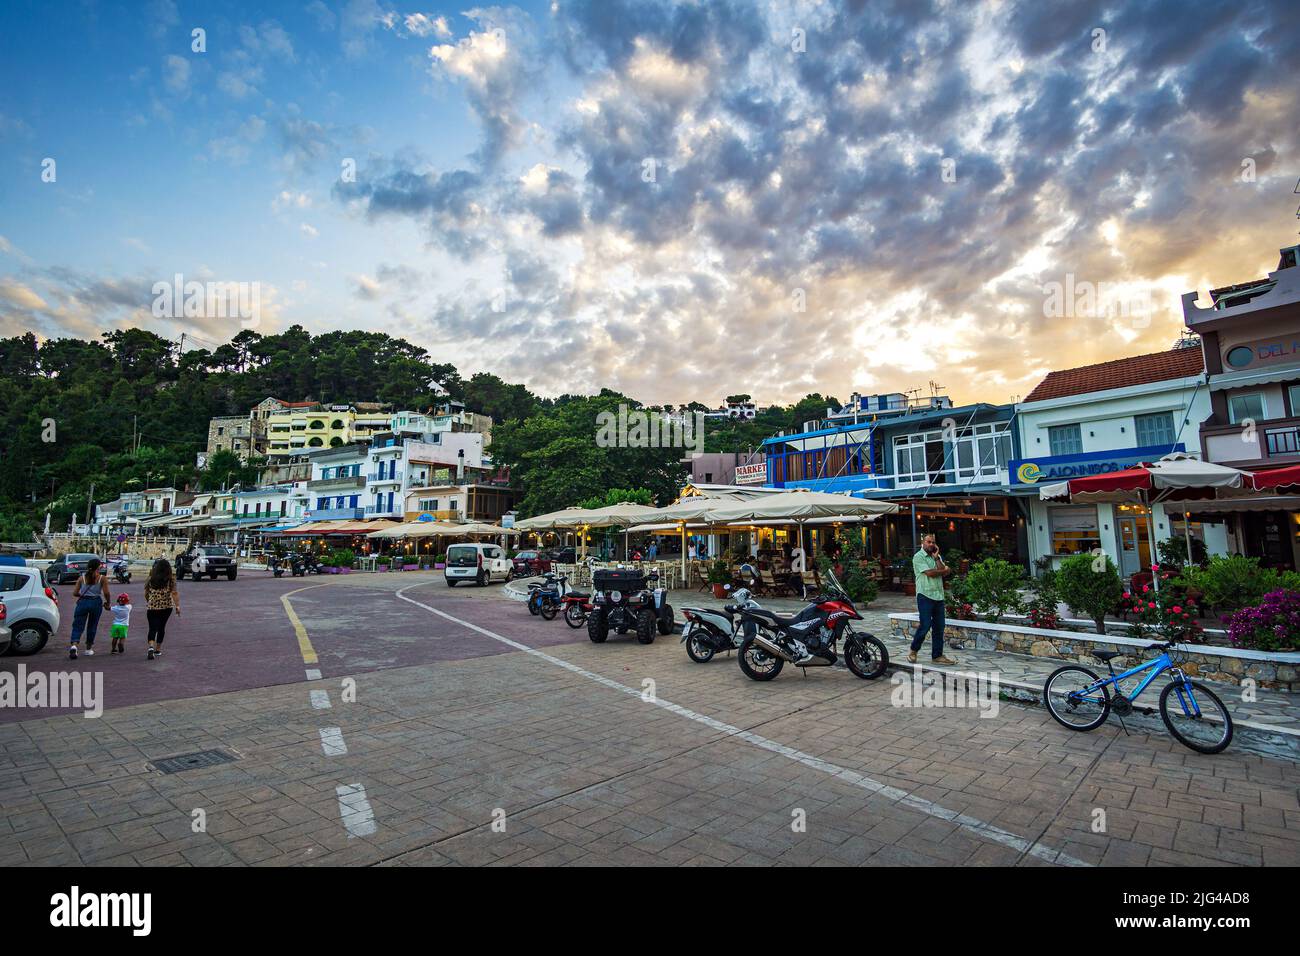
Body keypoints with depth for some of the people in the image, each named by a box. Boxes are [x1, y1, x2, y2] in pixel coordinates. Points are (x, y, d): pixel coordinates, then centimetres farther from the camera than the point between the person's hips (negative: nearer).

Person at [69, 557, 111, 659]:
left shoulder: (82, 578, 4)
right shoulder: (102, 578, -2)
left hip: (82, 602, 1)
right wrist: (107, 603, 6)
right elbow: (106, 592, -9)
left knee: (78, 626, 2)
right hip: (96, 603, -1)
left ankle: (74, 645, -22)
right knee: (92, 626, 13)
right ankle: (89, 649, 21)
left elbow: (75, 592, 2)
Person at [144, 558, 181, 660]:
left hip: (152, 606, 0)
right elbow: (174, 593, -12)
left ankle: (151, 647, -23)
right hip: (167, 606, 0)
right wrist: (177, 606, -10)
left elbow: (146, 593, 9)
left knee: (152, 628, 0)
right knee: (162, 627, 14)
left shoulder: (151, 578, 0)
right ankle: (158, 649, 22)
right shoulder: (171, 579, -6)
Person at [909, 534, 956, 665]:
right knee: (925, 625, -8)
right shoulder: (918, 557, -4)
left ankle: (938, 655, 14)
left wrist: (936, 557, -4)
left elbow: (944, 573, 1)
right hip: (925, 595, -6)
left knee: (939, 627, 7)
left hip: (939, 595, 6)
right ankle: (913, 651, 10)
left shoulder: (937, 556, 16)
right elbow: (930, 573, -15)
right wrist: (946, 570, 1)